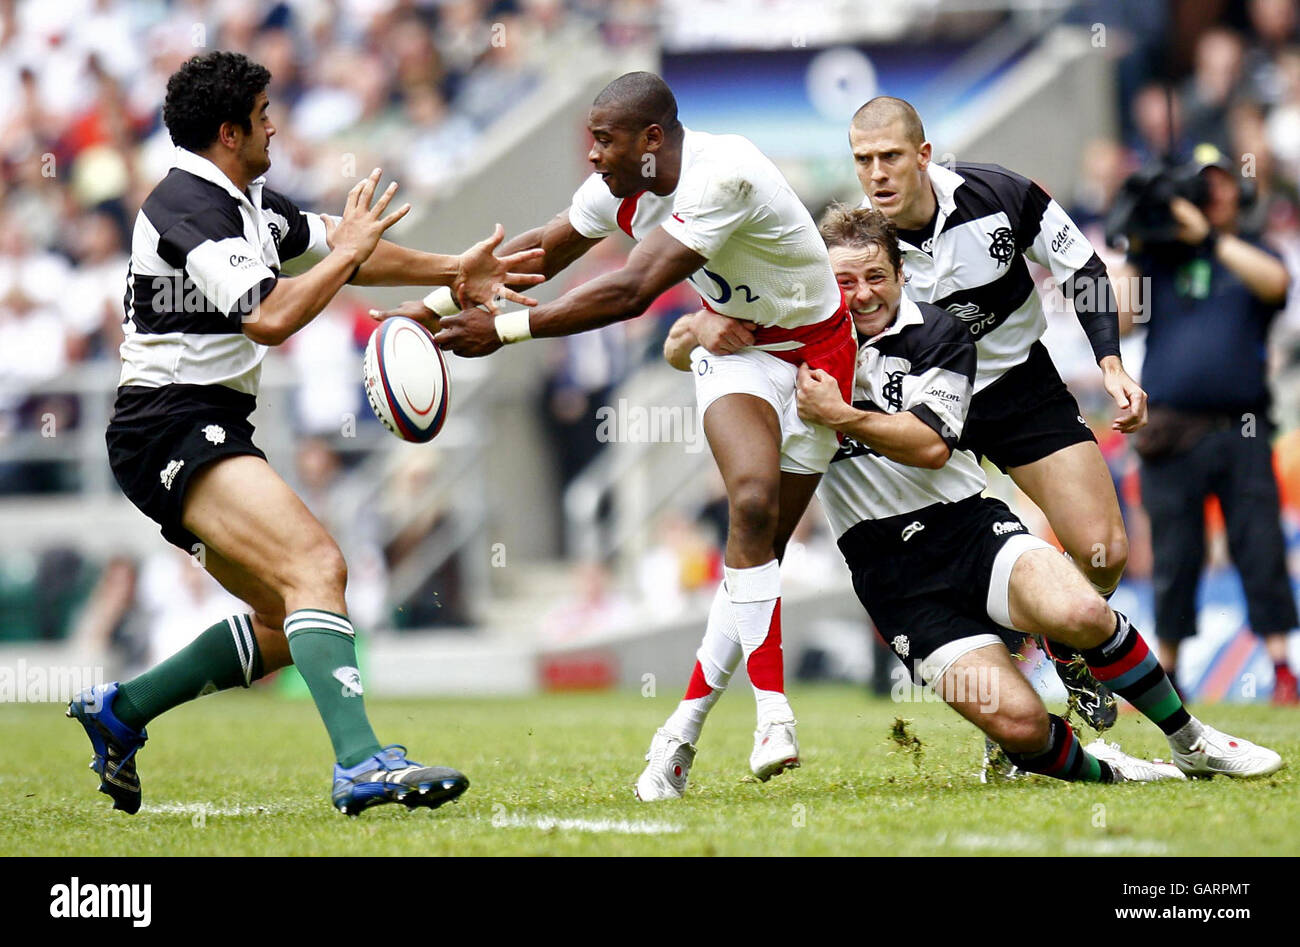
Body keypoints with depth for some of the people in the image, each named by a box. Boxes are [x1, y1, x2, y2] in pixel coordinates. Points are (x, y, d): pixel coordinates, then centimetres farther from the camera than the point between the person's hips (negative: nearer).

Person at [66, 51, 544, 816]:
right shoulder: (189, 208, -15)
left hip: (207, 436, 10)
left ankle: (120, 712, 20)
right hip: (174, 428, -10)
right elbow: (270, 319, -25)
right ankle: (362, 765, -38)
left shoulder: (249, 200, 15)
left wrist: (451, 271, 29)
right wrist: (349, 249, -13)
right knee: (317, 566, -26)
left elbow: (335, 248, 30)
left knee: (287, 625, 11)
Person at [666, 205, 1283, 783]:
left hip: (966, 522, 0)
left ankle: (1192, 744, -9)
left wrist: (841, 416, -22)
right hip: (887, 564, 0)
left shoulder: (936, 334, 2)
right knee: (1017, 723, -22)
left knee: (1080, 613, -31)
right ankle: (1098, 769, 11)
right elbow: (677, 350, 8)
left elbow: (931, 445, -10)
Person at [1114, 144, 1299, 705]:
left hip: (1241, 432, 0)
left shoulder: (1248, 254, 13)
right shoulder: (1158, 258, 12)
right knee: (1173, 558, 3)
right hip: (1172, 436, 0)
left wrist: (1209, 237, -15)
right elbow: (1114, 321, 2)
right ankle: (1165, 670, 13)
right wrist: (1133, 255, -2)